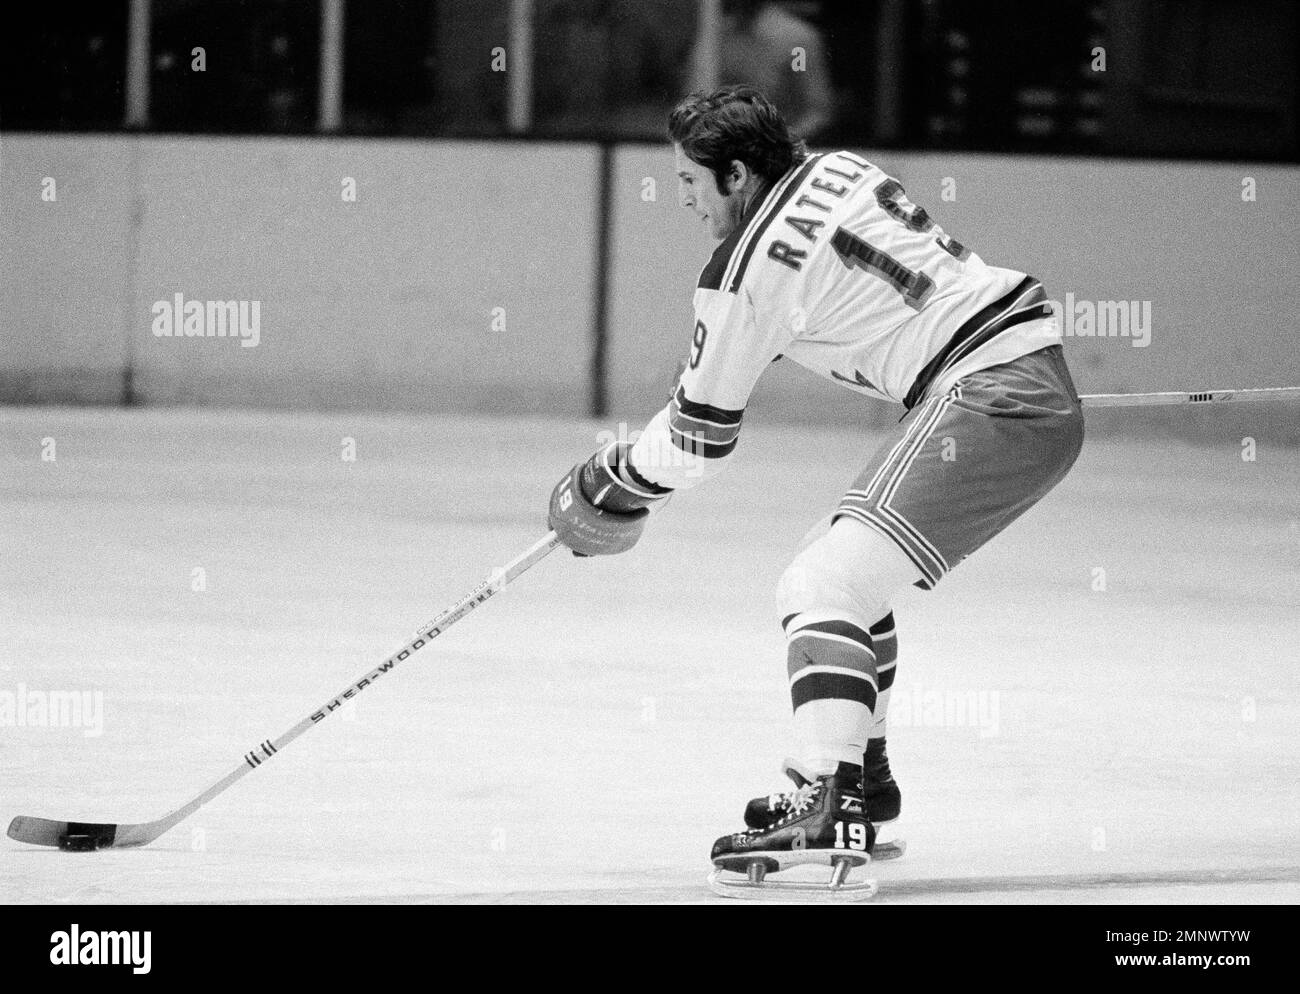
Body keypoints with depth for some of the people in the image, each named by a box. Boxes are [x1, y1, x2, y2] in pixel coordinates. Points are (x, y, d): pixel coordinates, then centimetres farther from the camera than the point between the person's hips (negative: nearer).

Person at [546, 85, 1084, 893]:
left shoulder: (746, 274, -8)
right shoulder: (837, 170, 14)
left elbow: (699, 440, 1)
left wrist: (612, 483, 18)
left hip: (992, 401, -10)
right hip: (1043, 379, 10)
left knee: (825, 586, -16)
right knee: (853, 574, 23)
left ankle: (832, 810, -30)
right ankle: (863, 779, 33)